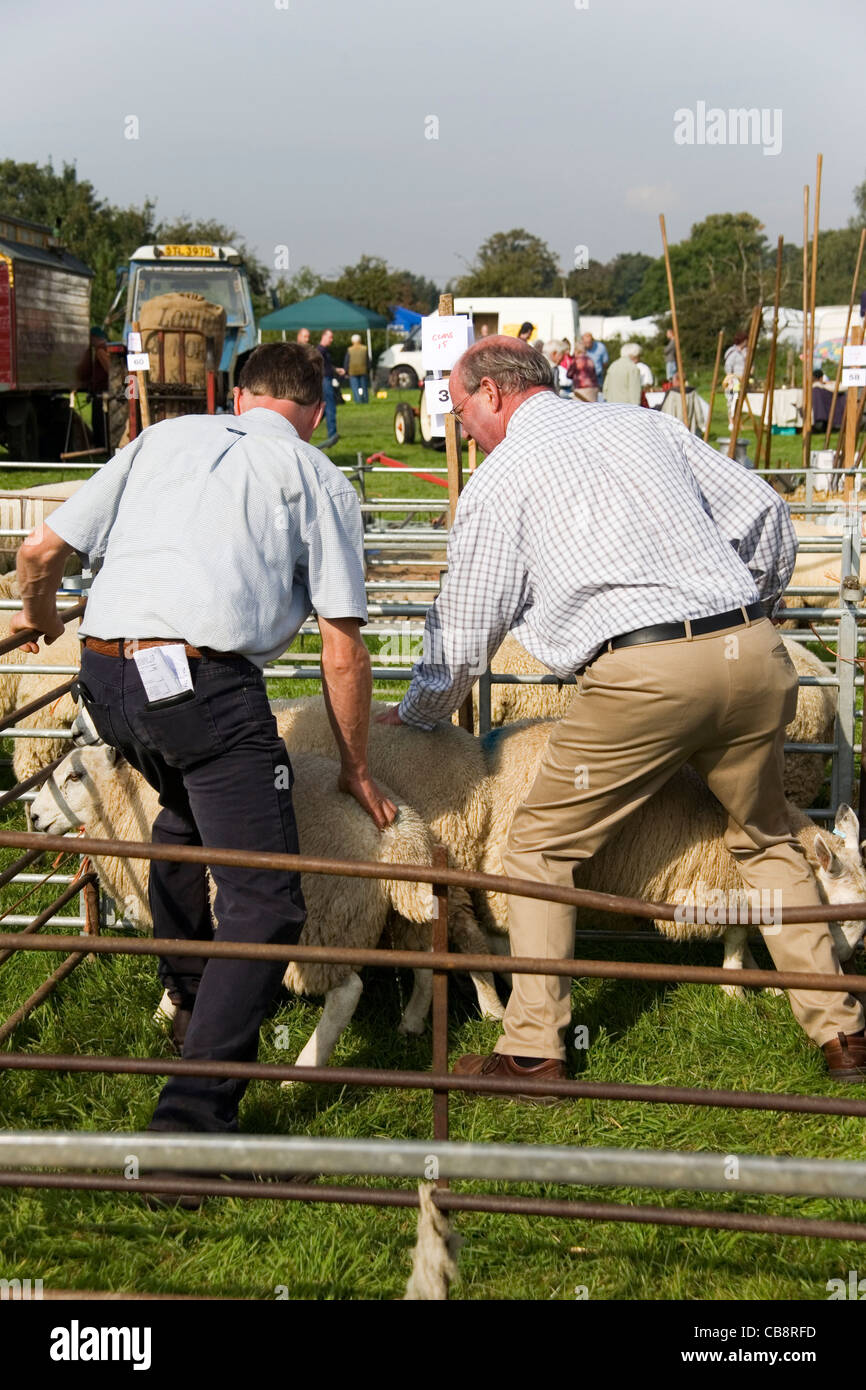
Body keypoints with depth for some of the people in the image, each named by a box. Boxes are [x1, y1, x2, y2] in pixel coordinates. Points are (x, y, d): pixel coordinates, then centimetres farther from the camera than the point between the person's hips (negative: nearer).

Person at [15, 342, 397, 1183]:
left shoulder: (163, 438, 22)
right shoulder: (319, 480, 12)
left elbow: (39, 553, 20)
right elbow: (342, 653, 7)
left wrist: (38, 616, 42)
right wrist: (354, 769, 20)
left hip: (103, 672, 6)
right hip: (204, 680, -6)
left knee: (185, 813, 34)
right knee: (264, 905, -1)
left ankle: (188, 997, 47)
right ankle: (193, 1118, -11)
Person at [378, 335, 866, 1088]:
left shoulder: (498, 480, 7)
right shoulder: (645, 424, 20)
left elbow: (463, 638, 11)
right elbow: (766, 513, 19)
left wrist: (413, 716, 29)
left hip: (642, 675, -5)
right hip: (754, 655, 6)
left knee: (541, 847, 11)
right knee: (767, 837, 24)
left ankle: (534, 1049, 11)